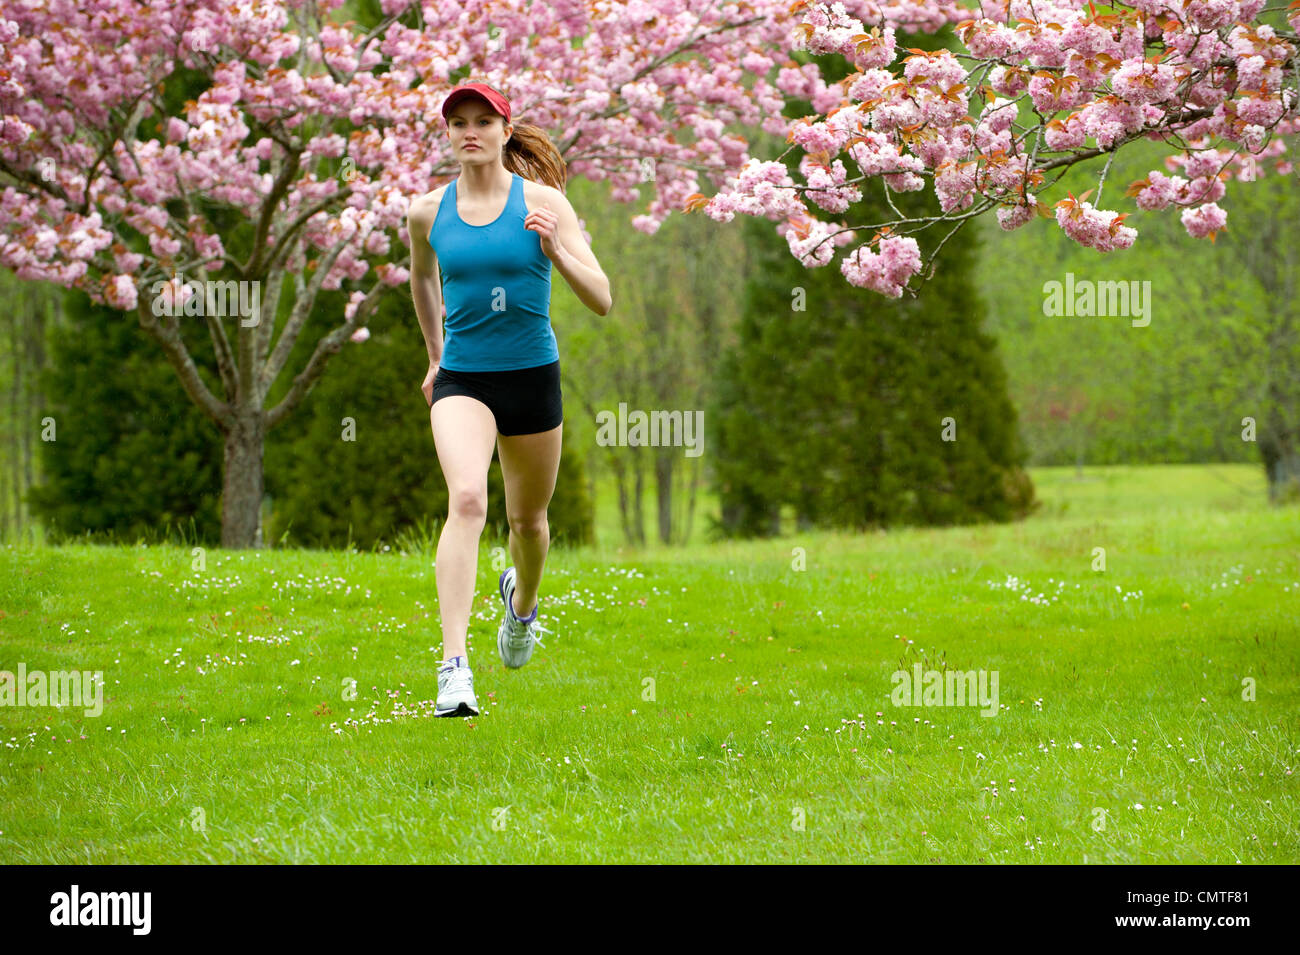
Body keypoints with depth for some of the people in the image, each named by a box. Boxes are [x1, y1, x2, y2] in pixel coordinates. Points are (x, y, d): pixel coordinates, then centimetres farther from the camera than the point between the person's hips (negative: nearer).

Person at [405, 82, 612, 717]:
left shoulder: (542, 202, -6)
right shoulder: (428, 212, 1)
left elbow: (601, 301, -11)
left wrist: (555, 251, -26)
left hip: (532, 377, 1)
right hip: (462, 379, -1)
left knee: (527, 517, 18)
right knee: (467, 499, -25)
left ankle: (522, 602, 55)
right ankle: (454, 666, -33)